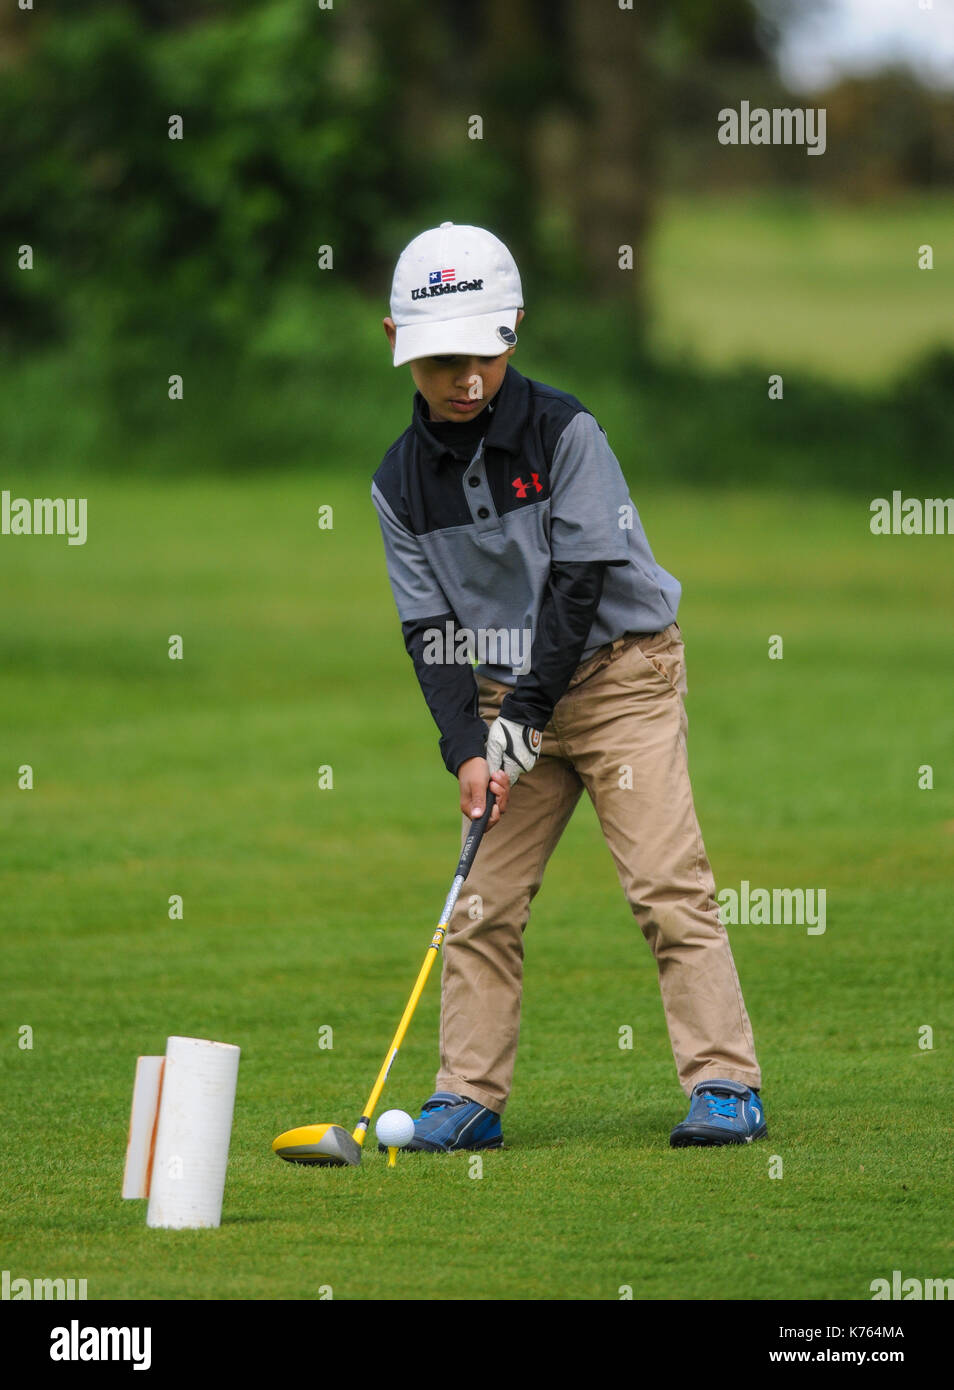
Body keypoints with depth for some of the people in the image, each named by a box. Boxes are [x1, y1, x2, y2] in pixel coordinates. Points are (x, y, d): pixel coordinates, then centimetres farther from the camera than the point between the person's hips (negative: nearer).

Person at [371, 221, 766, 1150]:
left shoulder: (564, 432, -12)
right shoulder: (402, 481, -1)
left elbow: (580, 580, -16)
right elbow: (430, 630, -1)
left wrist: (526, 712, -19)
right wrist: (466, 748, -14)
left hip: (622, 673, -4)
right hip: (511, 692, 4)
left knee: (667, 883, -11)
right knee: (484, 901, 0)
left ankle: (725, 1085, -9)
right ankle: (469, 1098, 8)